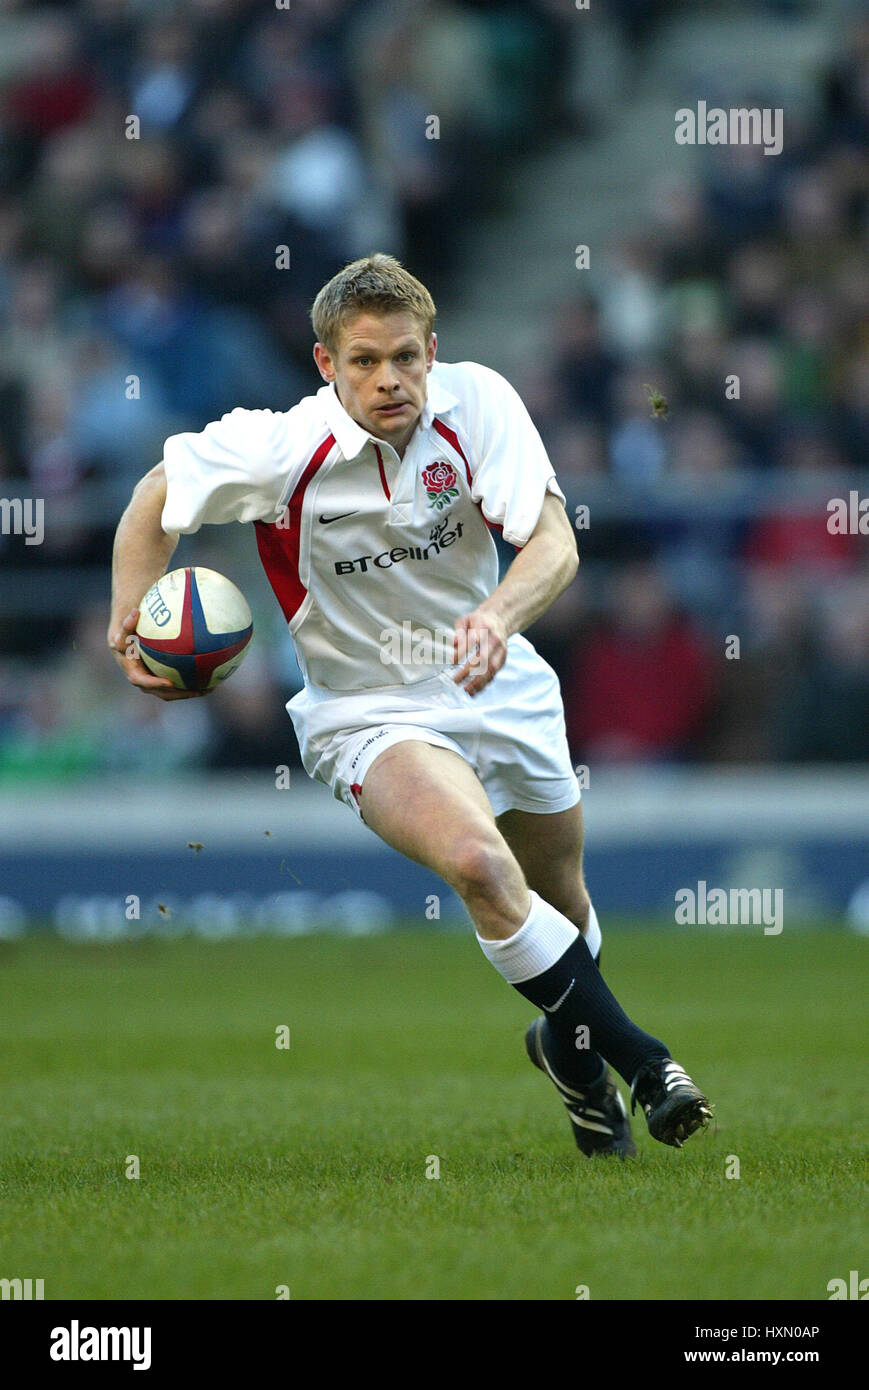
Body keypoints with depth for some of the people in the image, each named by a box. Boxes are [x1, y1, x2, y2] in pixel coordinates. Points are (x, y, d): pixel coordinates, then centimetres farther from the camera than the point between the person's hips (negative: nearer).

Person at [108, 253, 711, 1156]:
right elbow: (157, 496, -1)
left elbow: (554, 547, -23)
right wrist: (130, 625, -10)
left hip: (500, 688, 4)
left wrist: (498, 615, -43)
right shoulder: (279, 449, -20)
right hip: (369, 715, -4)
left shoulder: (476, 403, -16)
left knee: (560, 896, 18)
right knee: (480, 863, -30)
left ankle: (568, 1046, 53)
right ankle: (635, 1057, -16)